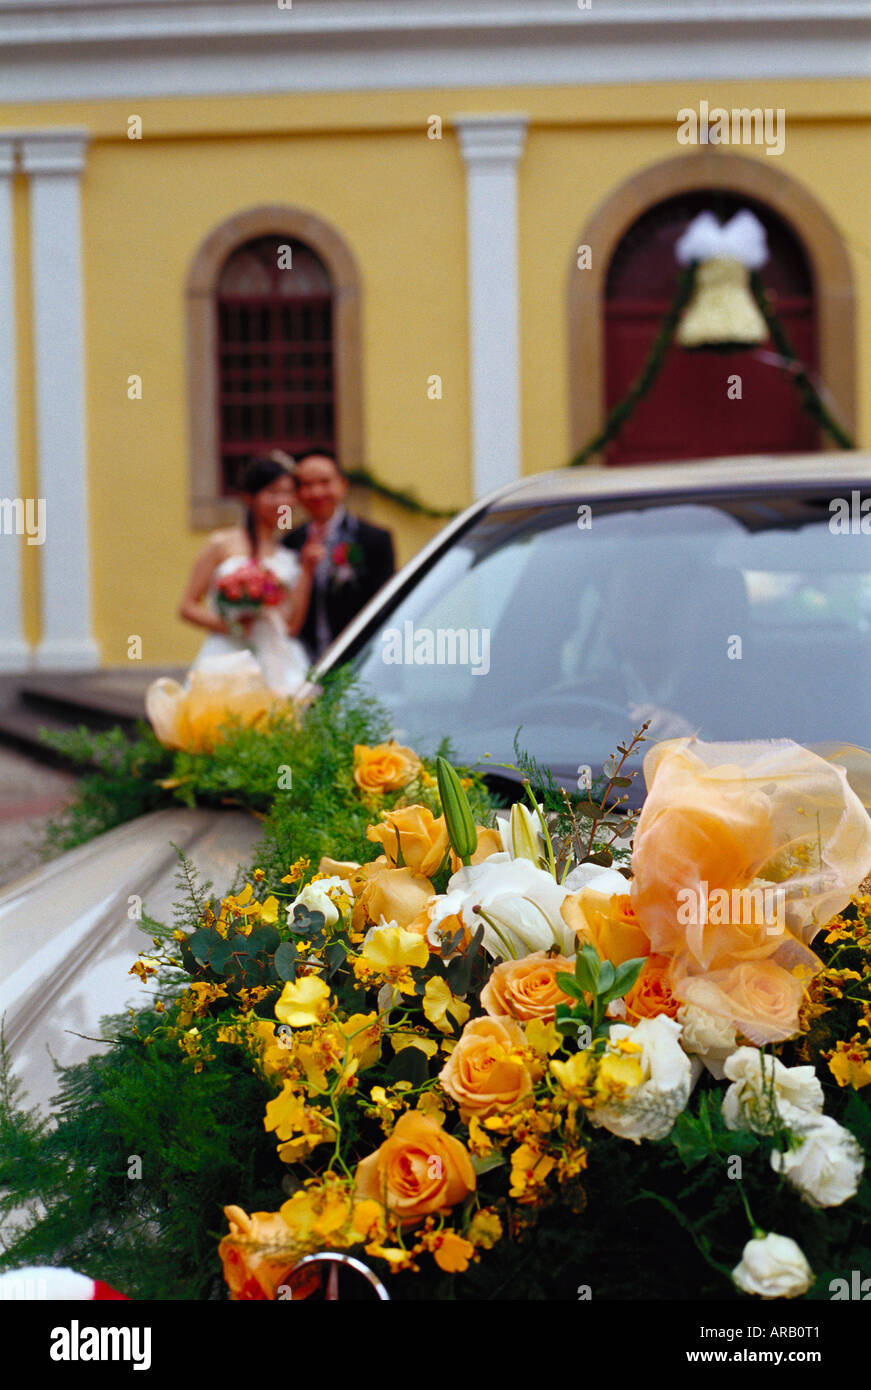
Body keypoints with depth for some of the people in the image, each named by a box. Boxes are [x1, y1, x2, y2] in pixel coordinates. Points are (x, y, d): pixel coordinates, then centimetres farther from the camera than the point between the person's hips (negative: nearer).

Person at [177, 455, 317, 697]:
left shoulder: (289, 554, 14)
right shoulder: (222, 545, 6)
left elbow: (292, 624, 7)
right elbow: (187, 607, 6)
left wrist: (306, 571, 3)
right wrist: (227, 624, -10)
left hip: (277, 665, 3)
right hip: (228, 657, -3)